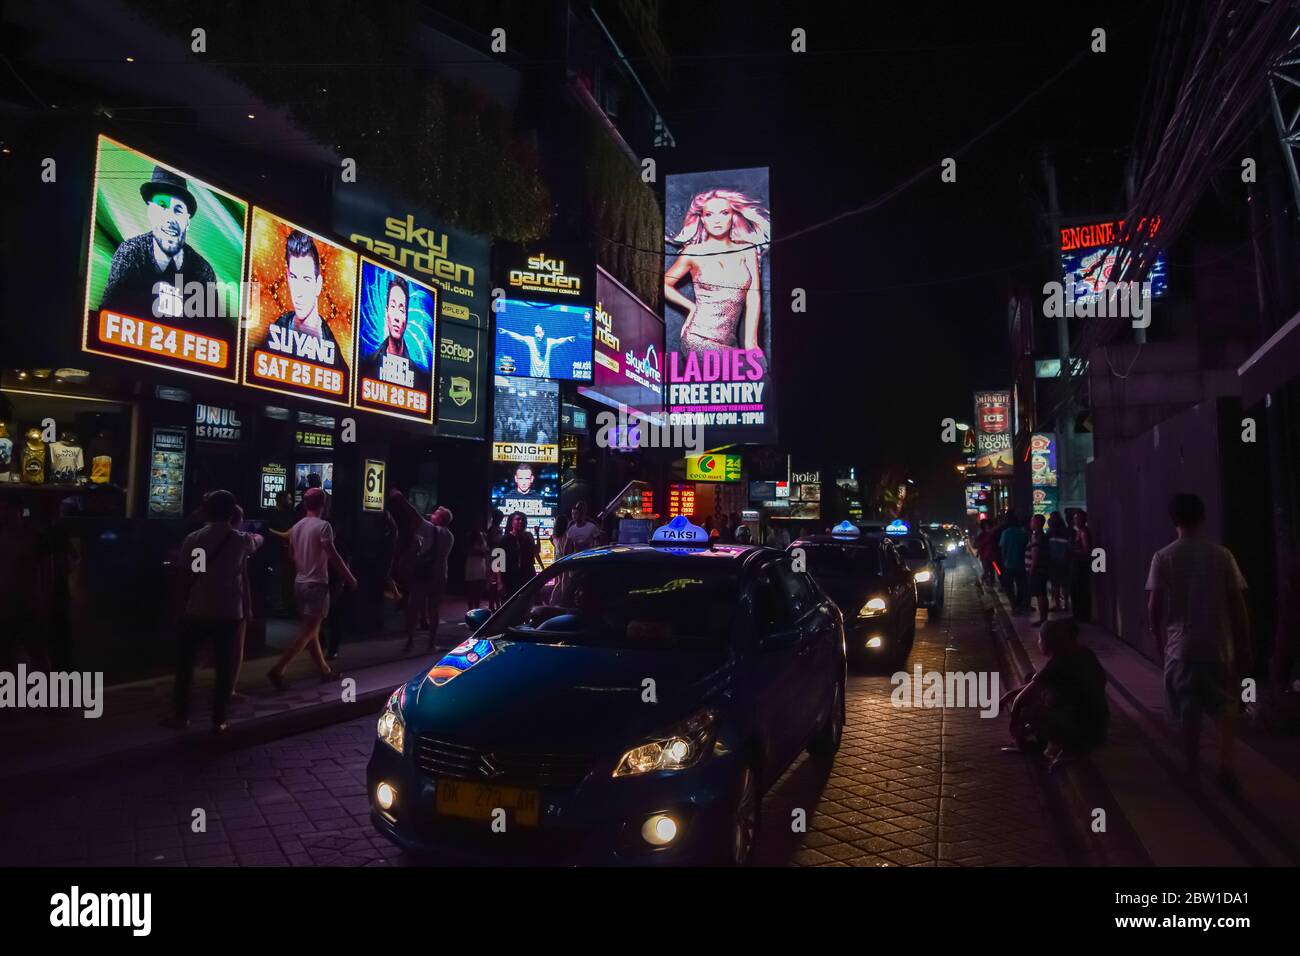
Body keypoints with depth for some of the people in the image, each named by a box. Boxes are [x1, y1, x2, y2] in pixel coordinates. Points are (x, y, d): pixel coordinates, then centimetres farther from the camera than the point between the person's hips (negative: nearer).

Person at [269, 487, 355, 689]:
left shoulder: (296, 527, 9)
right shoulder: (323, 526, -14)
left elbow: (292, 557, 16)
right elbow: (333, 556, -18)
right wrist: (350, 578, -10)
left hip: (300, 583, 8)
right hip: (317, 584, -8)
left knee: (311, 631, 13)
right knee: (309, 632, -5)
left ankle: (325, 670, 22)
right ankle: (277, 669, -13)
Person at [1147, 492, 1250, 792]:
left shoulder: (1163, 557, -6)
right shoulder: (1222, 555, -3)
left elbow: (1154, 606, -7)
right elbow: (1237, 604, -2)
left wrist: (1158, 640, 8)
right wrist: (1244, 645, 7)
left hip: (1181, 646, -1)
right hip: (1219, 645, 1)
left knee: (1188, 713, 10)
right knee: (1226, 706, 20)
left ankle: (1193, 771, 16)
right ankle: (1225, 761, 6)